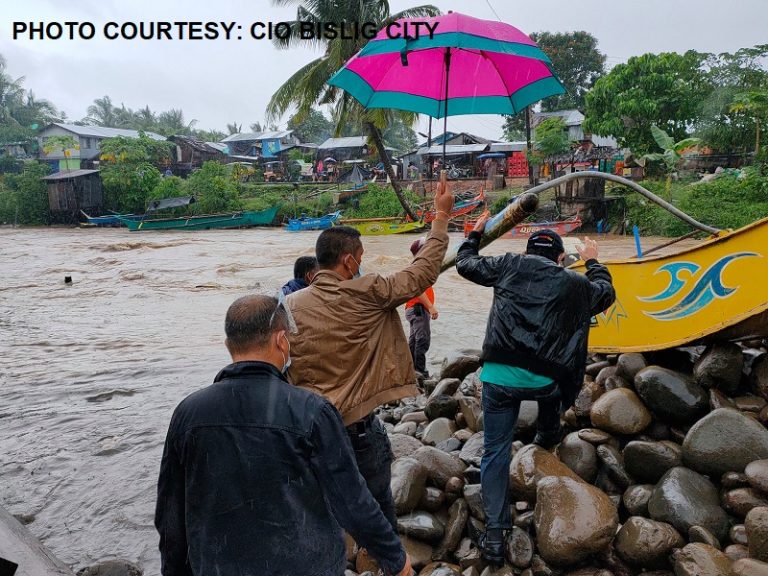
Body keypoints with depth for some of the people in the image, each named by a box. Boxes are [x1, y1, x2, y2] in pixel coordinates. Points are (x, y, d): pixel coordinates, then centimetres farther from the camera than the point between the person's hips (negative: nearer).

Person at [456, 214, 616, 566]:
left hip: (499, 376, 0)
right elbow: (607, 293, 32)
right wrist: (593, 262, 48)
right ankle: (547, 436, 59)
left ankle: (494, 535, 10)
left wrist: (475, 234, 40)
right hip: (543, 380, 1)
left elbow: (465, 264, 22)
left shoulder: (510, 265, 10)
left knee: (495, 453, 10)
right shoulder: (575, 283, 11)